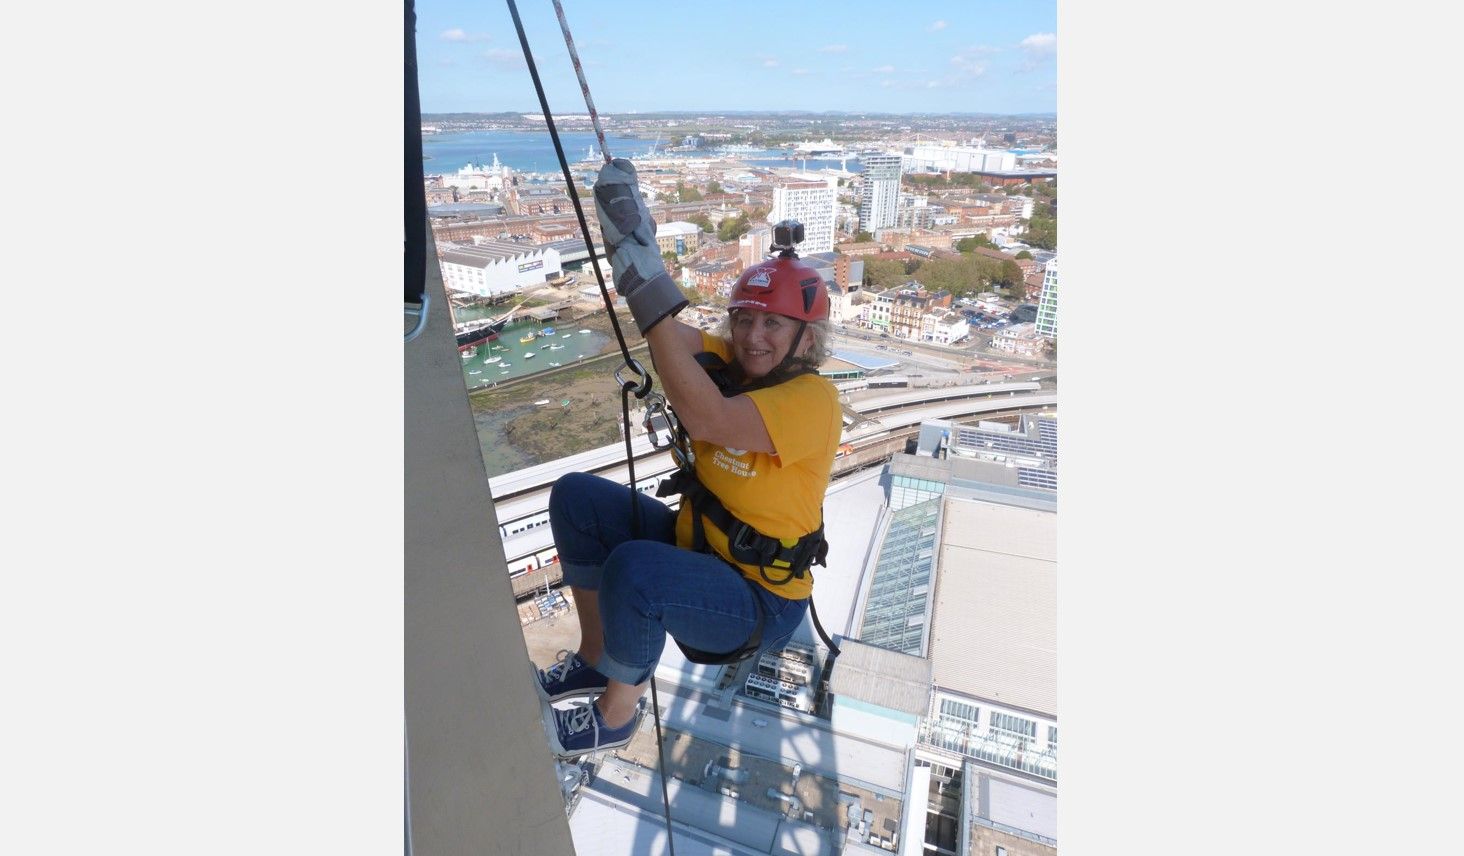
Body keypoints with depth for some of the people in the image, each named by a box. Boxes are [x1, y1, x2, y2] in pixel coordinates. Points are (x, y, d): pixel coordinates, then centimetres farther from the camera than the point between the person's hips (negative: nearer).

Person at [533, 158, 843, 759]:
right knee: (576, 496, -2)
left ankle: (617, 714, -2)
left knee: (635, 569, -34)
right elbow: (668, 334, -15)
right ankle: (595, 659, 14)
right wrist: (630, 241, -29)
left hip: (759, 601, -7)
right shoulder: (727, 362, -2)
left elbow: (706, 419, -39)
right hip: (696, 543, 8)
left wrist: (648, 283, -41)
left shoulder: (813, 399, -24)